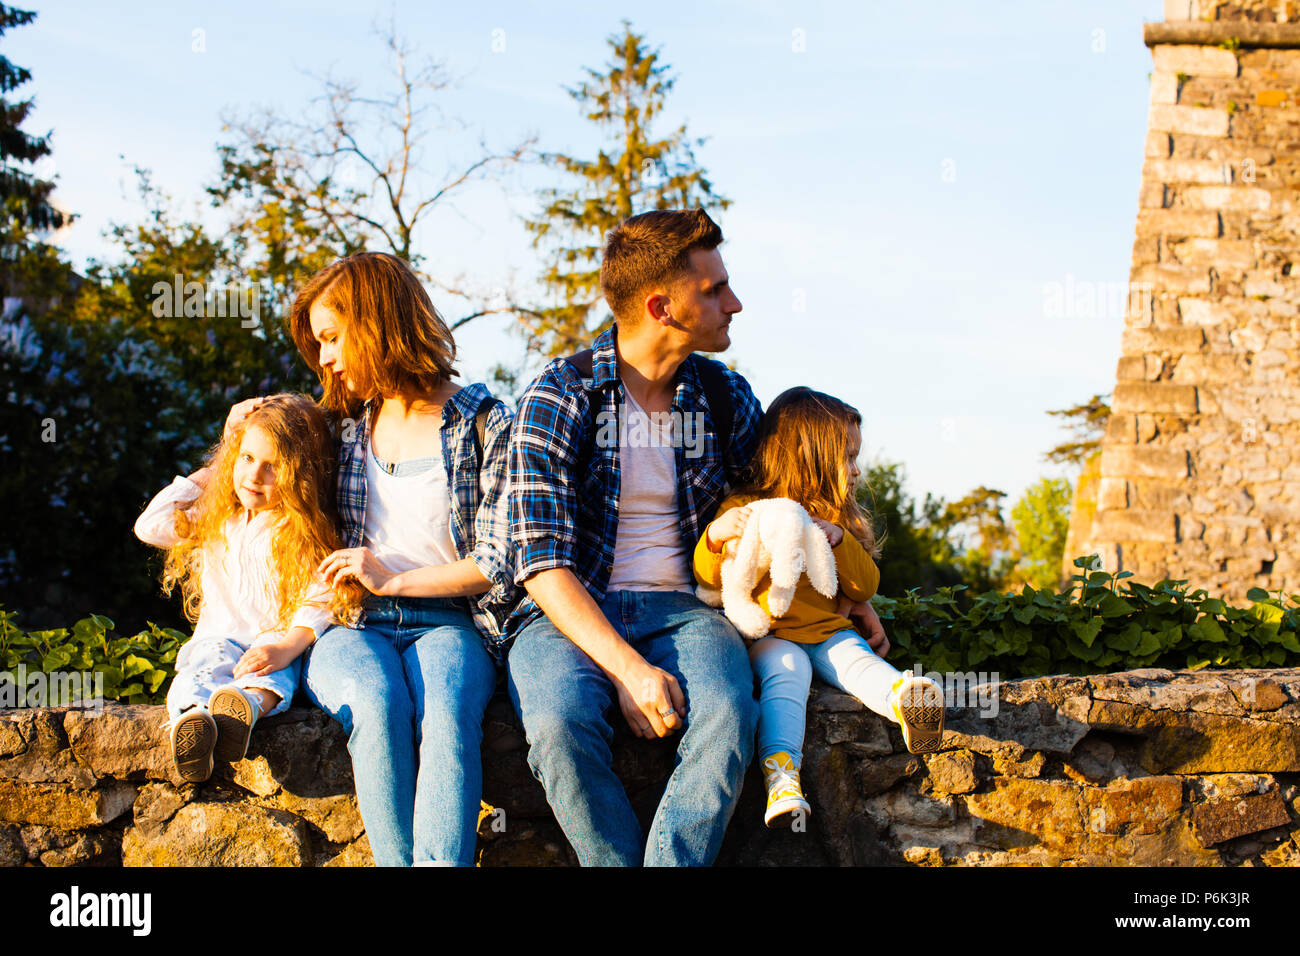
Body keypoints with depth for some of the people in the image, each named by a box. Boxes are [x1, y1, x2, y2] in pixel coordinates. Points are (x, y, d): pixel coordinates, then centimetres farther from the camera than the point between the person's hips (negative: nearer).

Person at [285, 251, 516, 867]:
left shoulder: (484, 423, 5)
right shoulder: (346, 428, 19)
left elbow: (498, 563, 0)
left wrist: (395, 579, -5)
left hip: (446, 624, -2)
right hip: (352, 626, 3)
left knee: (445, 715, -38)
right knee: (377, 706, -35)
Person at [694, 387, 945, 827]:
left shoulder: (840, 518, 17)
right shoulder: (745, 509, 2)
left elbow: (864, 588, 11)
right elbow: (711, 579, -4)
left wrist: (840, 541, -8)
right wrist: (715, 536, -26)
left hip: (829, 630, 3)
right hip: (768, 635, -3)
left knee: (855, 658, -28)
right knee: (786, 669, -34)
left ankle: (907, 704, -61)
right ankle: (780, 778, -51)